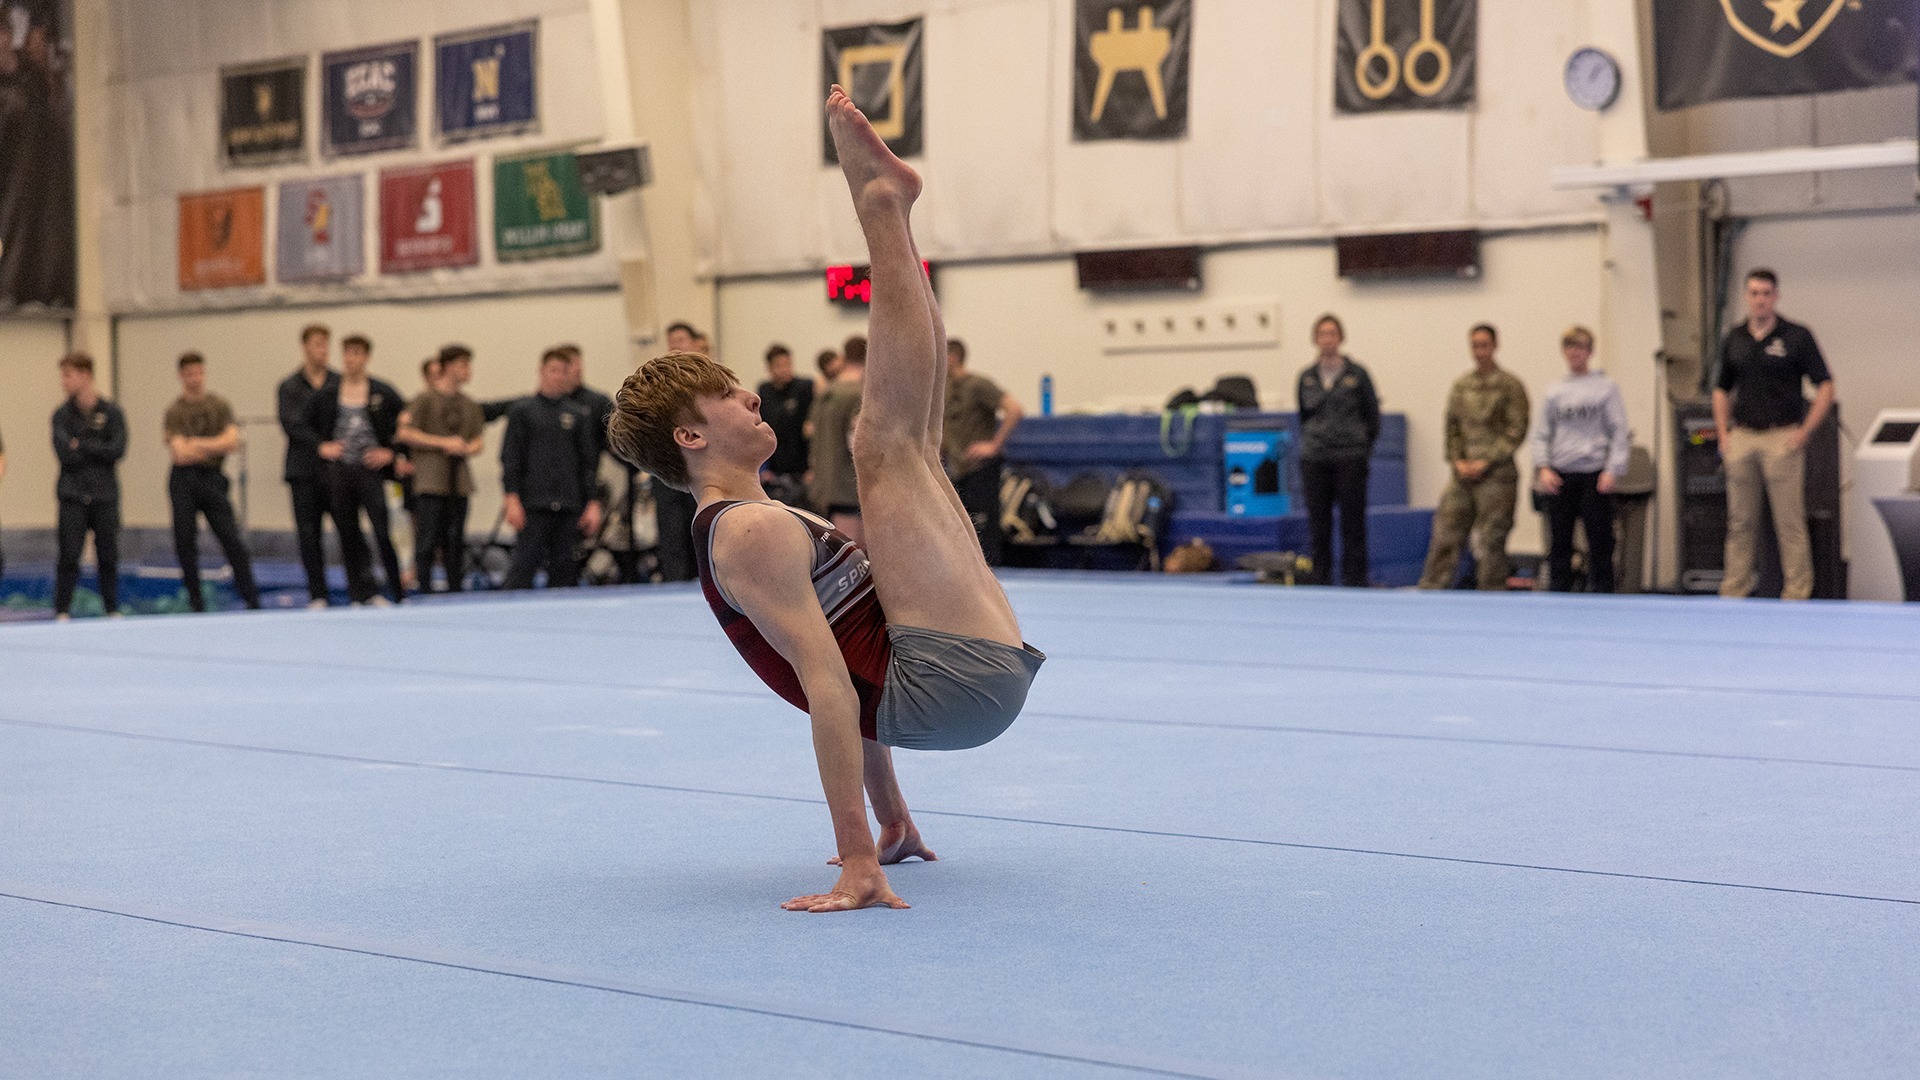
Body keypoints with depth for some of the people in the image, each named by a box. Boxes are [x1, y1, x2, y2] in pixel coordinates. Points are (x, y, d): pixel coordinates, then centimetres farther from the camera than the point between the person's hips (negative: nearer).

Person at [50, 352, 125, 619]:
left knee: (108, 557, 5)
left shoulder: (111, 413, 2)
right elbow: (64, 453, -8)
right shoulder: (62, 415, 4)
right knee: (69, 556, -3)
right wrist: (99, 451, -7)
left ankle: (113, 610, 15)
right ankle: (62, 612, 2)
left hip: (105, 496, 0)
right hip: (72, 496, 0)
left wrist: (81, 446, -11)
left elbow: (118, 450, -10)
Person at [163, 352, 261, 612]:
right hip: (183, 480, -1)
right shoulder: (174, 412, -1)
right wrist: (216, 447, -5)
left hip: (213, 477, 1)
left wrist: (198, 444, -10)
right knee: (185, 542, 1)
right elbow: (180, 453, -12)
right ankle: (195, 600, 10)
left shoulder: (219, 405, 7)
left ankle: (251, 598, -2)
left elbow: (232, 440, -4)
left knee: (232, 539, -4)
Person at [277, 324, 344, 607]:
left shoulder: (341, 384, 8)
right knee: (309, 535, 3)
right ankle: (317, 594, 9)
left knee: (348, 530, -4)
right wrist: (322, 446, -17)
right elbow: (290, 425, -6)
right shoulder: (289, 387, 5)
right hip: (304, 471, 0)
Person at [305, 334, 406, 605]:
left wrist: (390, 452, -3)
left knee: (383, 532, -8)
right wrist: (321, 446, 4)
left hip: (371, 470, -3)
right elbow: (308, 425, 17)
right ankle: (363, 592, 13)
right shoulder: (326, 394, 5)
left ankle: (398, 592, -1)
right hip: (339, 471, 3)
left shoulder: (383, 393, -2)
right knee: (347, 534, 6)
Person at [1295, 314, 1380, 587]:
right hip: (1315, 461, 3)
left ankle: (1355, 581, 4)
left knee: (1352, 522, -1)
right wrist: (1310, 444, 13)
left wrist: (1362, 448, 6)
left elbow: (1372, 416, 5)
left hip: (1350, 459, -3)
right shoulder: (1307, 377, 8)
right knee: (1319, 524, 5)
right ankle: (1320, 580, 11)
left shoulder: (1357, 374, 0)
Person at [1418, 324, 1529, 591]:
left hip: (1495, 474, -5)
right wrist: (1458, 460, 0)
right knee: (1445, 536, 1)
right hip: (1462, 473, 5)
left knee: (1492, 542, -1)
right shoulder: (1461, 385, 12)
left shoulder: (1509, 385, -3)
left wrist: (1486, 462, -11)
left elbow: (1516, 432, -6)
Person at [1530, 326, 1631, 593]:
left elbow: (1619, 432, 1)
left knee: (1600, 541, -1)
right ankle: (1557, 593, 10)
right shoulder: (1554, 393, 10)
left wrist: (1613, 470, -8)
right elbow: (1541, 434, 10)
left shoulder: (1606, 388, 4)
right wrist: (1543, 468, -4)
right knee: (1559, 542, 4)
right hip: (1560, 475, 2)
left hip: (1595, 474, -2)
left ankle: (1601, 591, 4)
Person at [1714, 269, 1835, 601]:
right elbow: (1722, 390, 20)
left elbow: (1825, 387, -3)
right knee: (1740, 523, 7)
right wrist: (1724, 433, 8)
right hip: (1742, 438, 4)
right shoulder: (1733, 339, 11)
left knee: (1790, 523, -3)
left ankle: (1797, 592, 2)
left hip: (1782, 439, -4)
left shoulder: (1797, 336, -2)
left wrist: (1804, 432, -9)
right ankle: (1734, 590, 12)